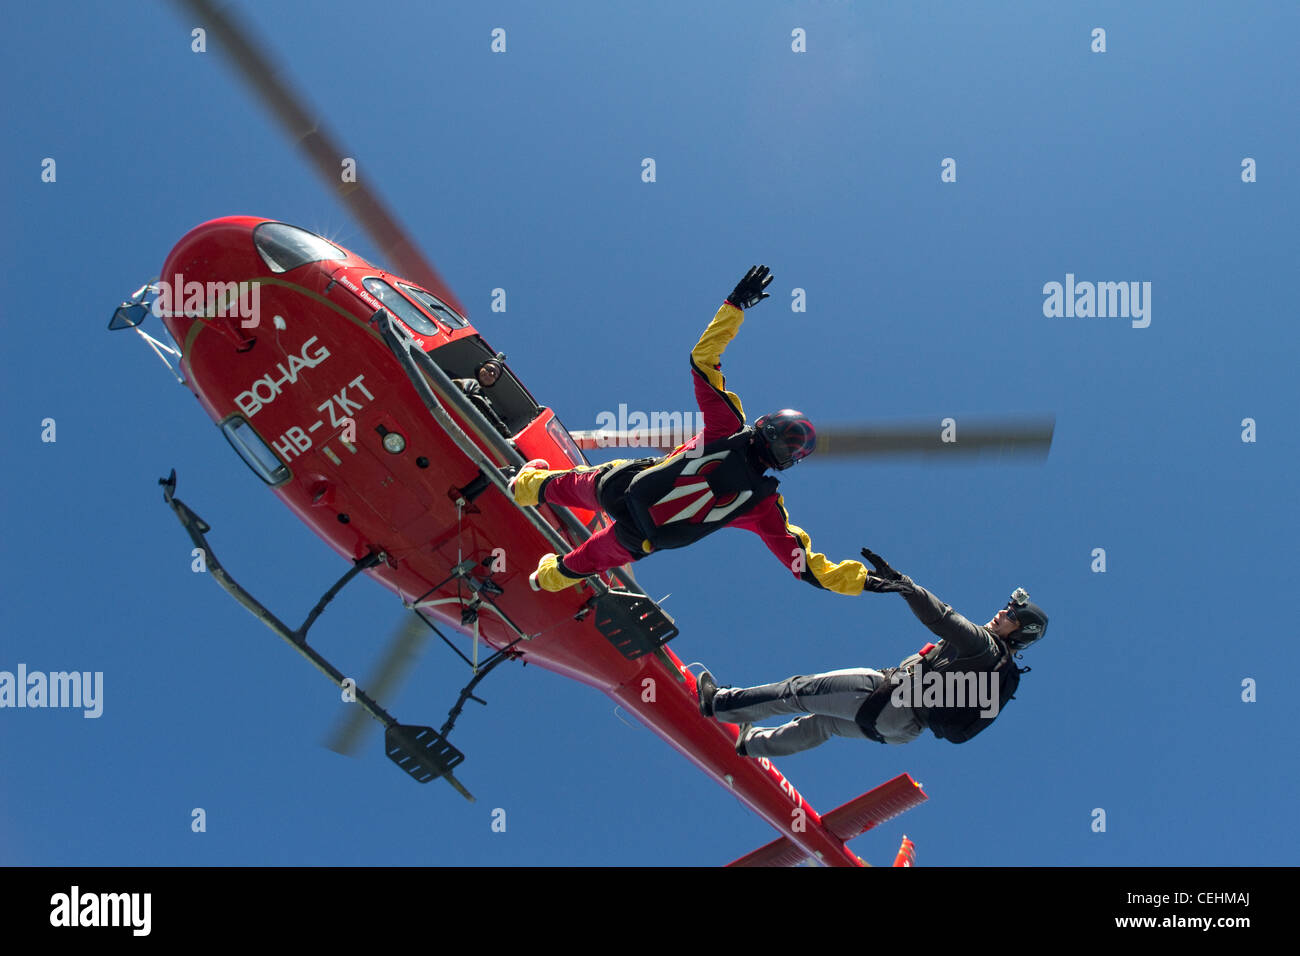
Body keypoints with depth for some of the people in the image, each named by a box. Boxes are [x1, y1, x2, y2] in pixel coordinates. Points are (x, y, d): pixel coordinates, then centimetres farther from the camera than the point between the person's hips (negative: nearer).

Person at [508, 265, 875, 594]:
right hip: (638, 541, 1)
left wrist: (735, 304, -12)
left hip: (621, 487, 0)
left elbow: (702, 356, -16)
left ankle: (529, 485, 64)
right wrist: (864, 579, -19)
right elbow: (807, 566, -22)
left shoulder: (727, 428, -23)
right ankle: (552, 576, 63)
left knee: (579, 484, 35)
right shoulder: (765, 507, -24)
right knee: (595, 555, 34)